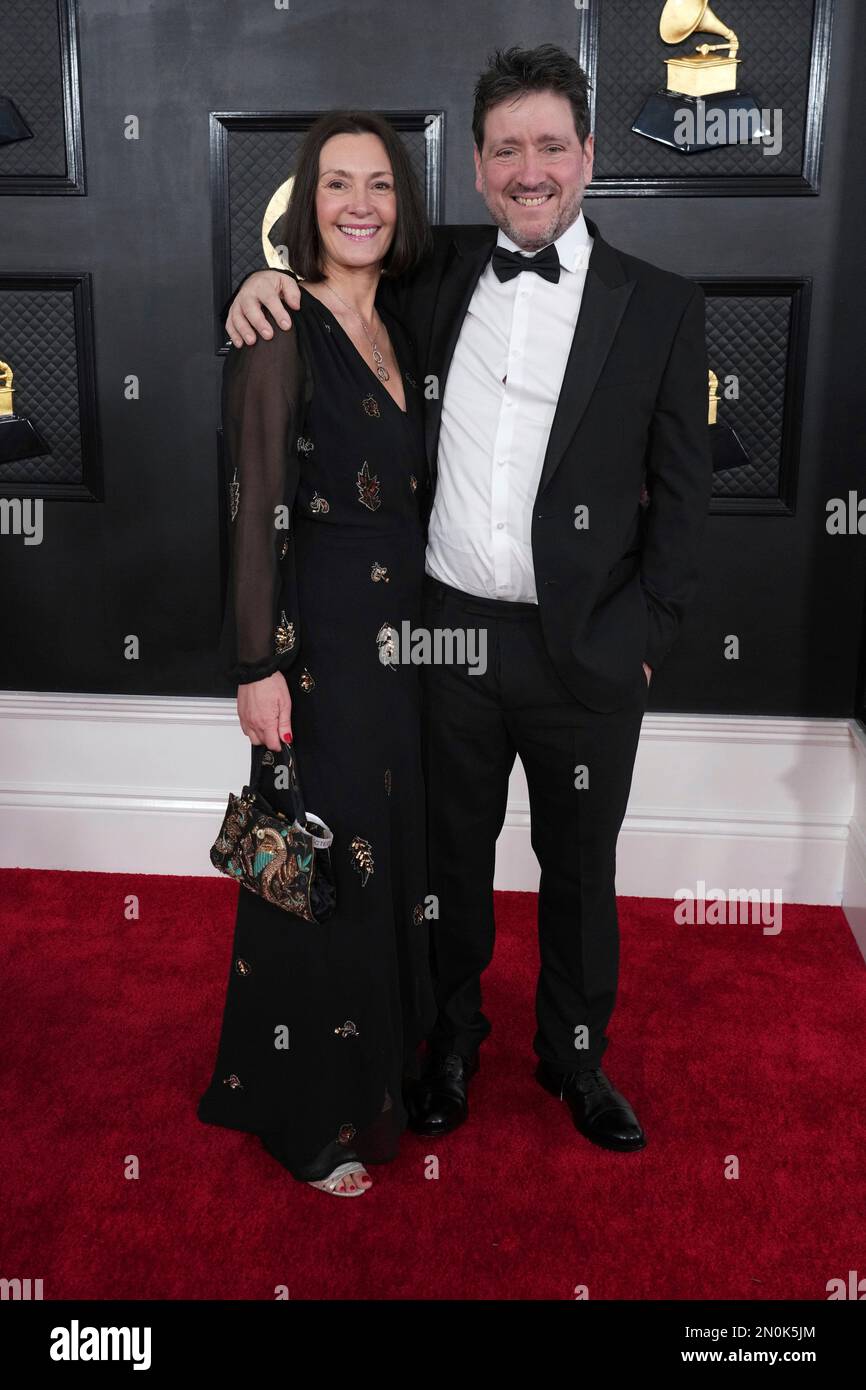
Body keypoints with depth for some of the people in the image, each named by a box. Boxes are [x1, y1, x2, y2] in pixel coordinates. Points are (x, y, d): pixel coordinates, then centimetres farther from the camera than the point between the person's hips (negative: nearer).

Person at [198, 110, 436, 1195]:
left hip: (398, 628, 8)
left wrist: (419, 619, 11)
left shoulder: (396, 329, 11)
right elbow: (258, 506, -15)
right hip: (320, 634, -8)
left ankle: (381, 1056, 40)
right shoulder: (281, 328, -12)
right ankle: (312, 1116, 23)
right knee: (324, 866, 3)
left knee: (390, 849, 18)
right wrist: (259, 665, -17)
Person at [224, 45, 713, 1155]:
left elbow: (682, 489, -1)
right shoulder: (438, 273, 4)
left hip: (586, 649, -1)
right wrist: (271, 279, -2)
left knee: (579, 864, 15)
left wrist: (650, 636, -6)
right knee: (452, 851, 17)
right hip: (447, 634, 2)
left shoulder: (660, 307, -2)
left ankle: (575, 1055, 38)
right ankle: (452, 1035, 41)